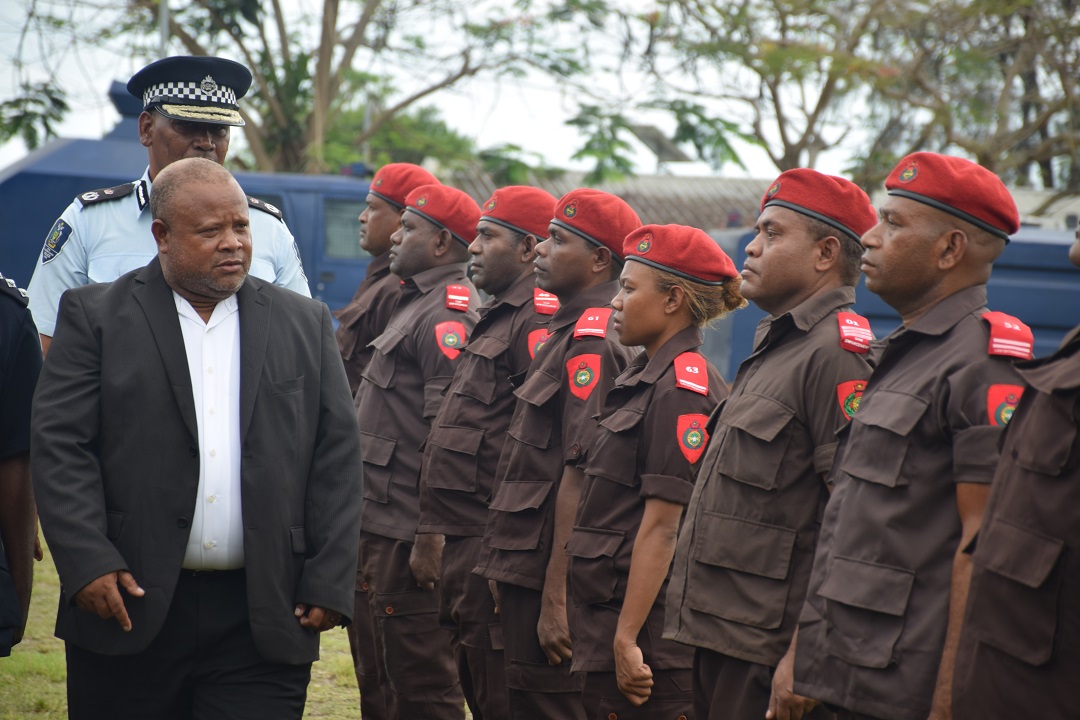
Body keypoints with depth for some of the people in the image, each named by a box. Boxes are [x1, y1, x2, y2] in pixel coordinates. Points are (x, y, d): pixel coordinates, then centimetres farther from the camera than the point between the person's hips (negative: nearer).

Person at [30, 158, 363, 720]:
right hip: (132, 608, -1)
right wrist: (87, 563, -13)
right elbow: (59, 446, -3)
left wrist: (329, 582, 0)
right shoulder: (95, 315, 4)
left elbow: (336, 457, 8)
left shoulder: (305, 324, 11)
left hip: (265, 622, 1)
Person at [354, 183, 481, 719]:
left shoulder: (448, 314, -16)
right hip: (385, 523, 11)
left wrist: (430, 534, -24)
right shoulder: (417, 303, 17)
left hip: (409, 529, -11)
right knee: (397, 673, 18)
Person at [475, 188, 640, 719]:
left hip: (549, 573, -10)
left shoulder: (591, 344, -16)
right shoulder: (569, 332, 15)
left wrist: (555, 599, -23)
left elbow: (581, 475, -22)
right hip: (527, 569, 10)